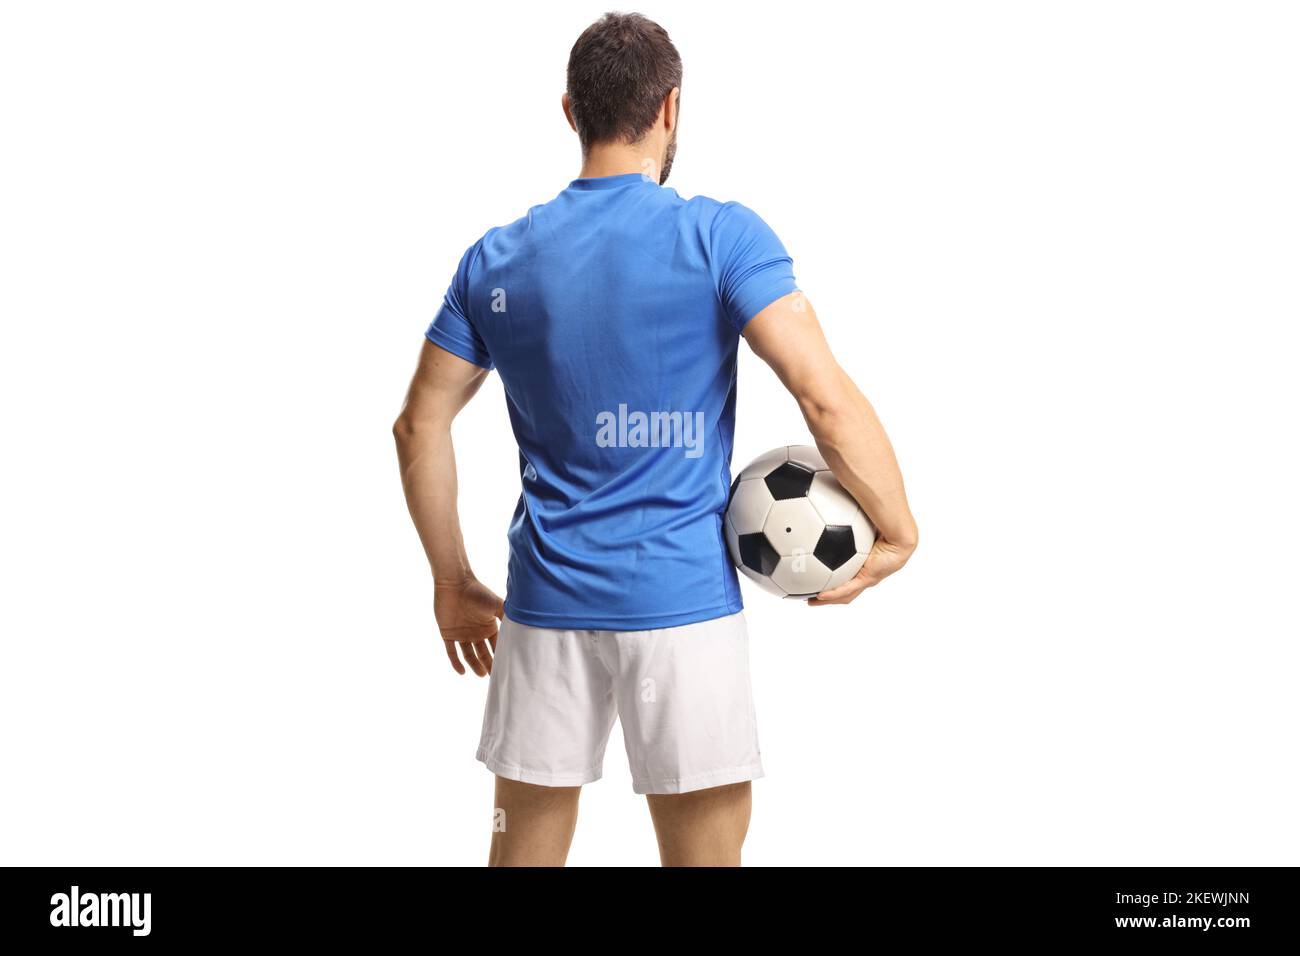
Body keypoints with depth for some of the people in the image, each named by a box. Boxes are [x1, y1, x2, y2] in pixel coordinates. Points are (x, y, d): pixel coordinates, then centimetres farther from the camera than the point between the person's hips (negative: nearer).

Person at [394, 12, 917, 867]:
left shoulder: (497, 259, 5)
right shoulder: (720, 237, -8)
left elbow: (420, 425, 9)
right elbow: (828, 400, -15)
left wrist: (453, 585, 17)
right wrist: (899, 534, -2)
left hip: (545, 604, 4)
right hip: (684, 603, -4)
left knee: (523, 850, 15)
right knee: (705, 852, 8)